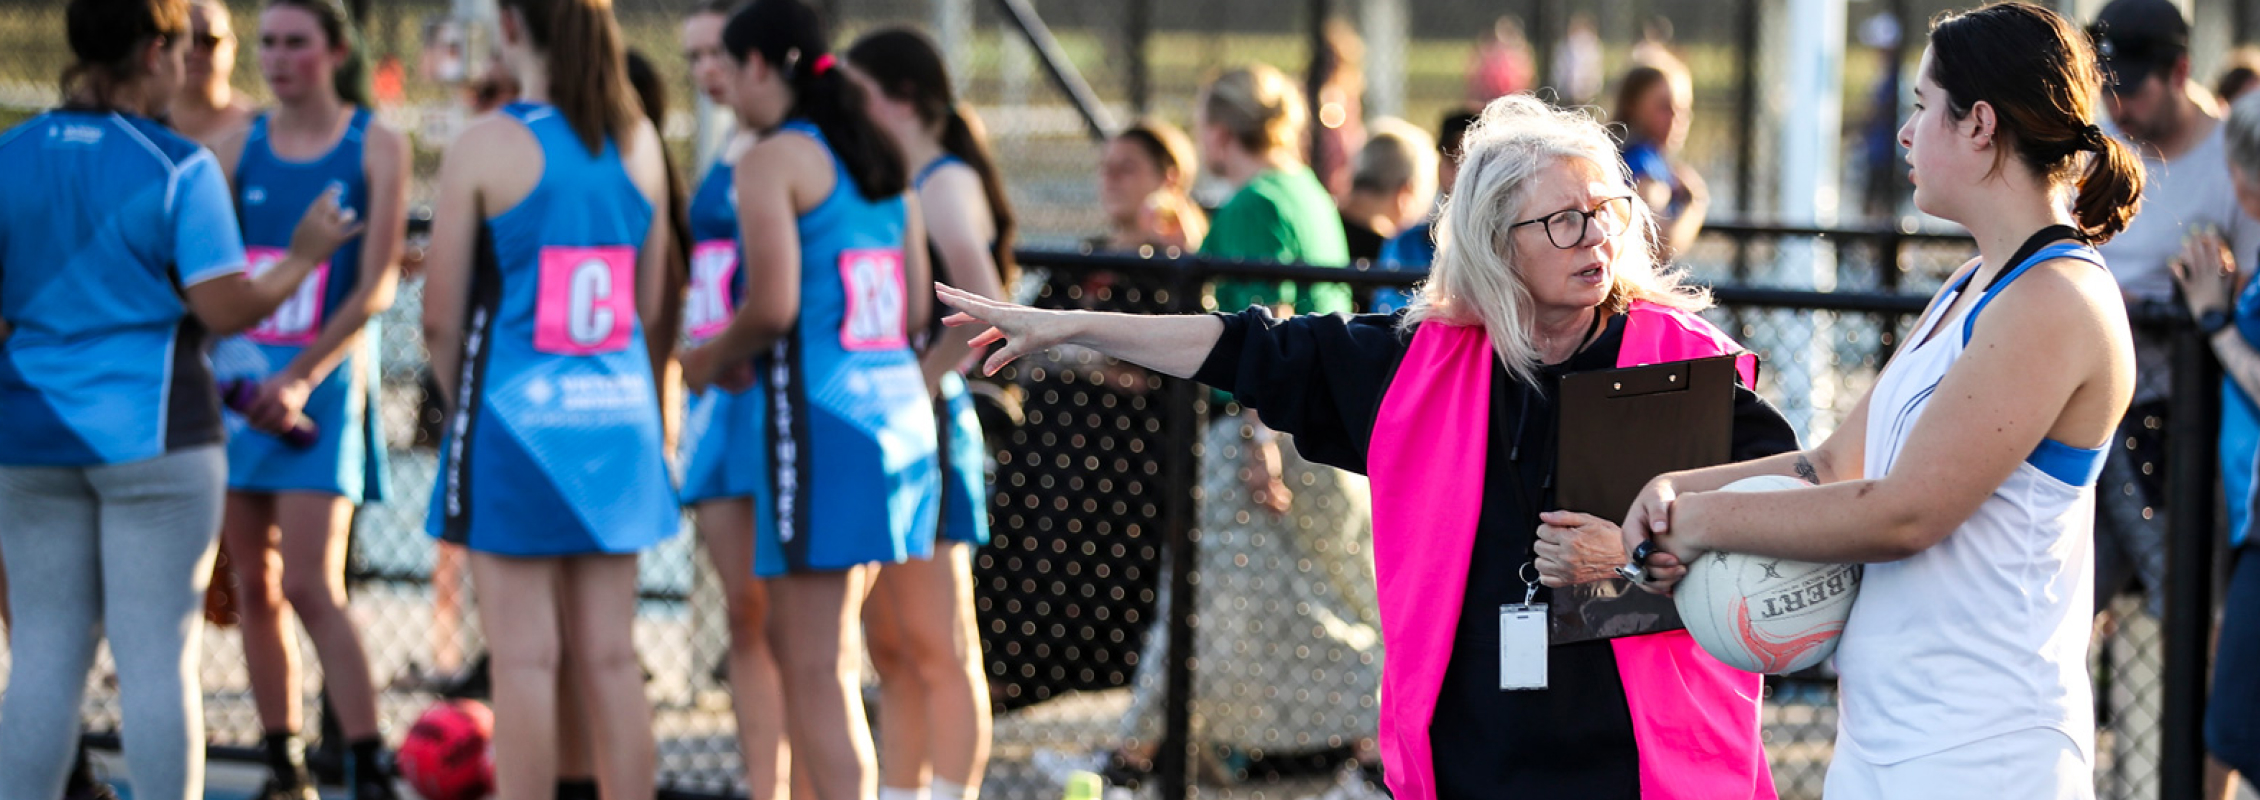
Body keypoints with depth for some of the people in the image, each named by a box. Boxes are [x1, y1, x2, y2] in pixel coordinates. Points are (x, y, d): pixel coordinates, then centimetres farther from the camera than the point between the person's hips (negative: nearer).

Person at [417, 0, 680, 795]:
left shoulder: (486, 145, -9)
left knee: (526, 661, -1)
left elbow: (441, 315, -7)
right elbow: (649, 302, 11)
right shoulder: (637, 140, 5)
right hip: (616, 409, 5)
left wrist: (460, 402, 11)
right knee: (609, 658, 9)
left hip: (517, 411, -5)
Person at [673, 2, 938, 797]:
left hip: (819, 411, -8)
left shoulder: (771, 162, -8)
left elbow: (773, 305, -17)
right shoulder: (879, 160, 15)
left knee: (819, 668, -4)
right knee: (793, 641, 18)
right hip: (897, 403, 8)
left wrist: (714, 359, 2)